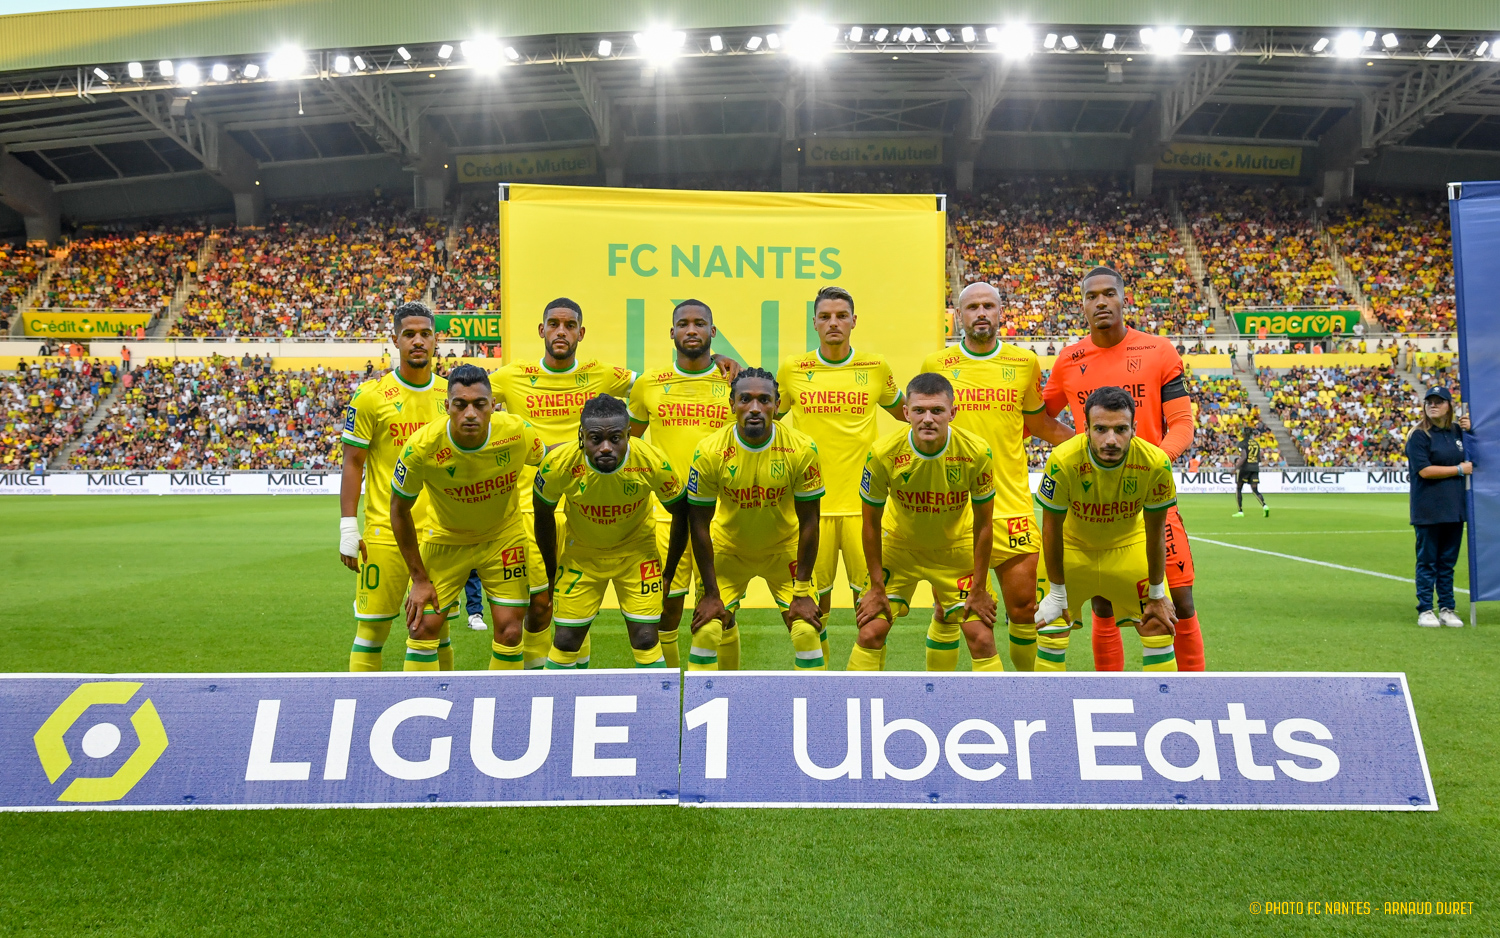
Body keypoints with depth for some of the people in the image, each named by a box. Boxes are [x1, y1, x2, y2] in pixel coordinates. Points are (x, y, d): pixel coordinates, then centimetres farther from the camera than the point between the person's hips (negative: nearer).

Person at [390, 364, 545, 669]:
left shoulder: (519, 432, -26)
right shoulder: (421, 447, -28)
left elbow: (544, 460, -2)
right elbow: (399, 509, -12)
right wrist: (419, 578, -10)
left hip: (503, 537, 1)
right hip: (445, 538, 0)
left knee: (509, 631, -2)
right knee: (423, 627, -4)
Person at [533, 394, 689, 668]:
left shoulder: (654, 462, -27)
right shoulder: (558, 463, -26)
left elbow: (681, 512, -7)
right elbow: (543, 515, -5)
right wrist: (551, 573, 4)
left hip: (637, 550, 0)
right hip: (581, 553, 1)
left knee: (646, 640, -5)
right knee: (564, 642, 2)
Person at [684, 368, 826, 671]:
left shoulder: (802, 449, -21)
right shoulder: (710, 452, -22)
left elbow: (808, 522, -13)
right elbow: (699, 524, -13)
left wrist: (803, 592, -12)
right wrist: (711, 593, -12)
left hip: (784, 550, 0)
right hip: (728, 550, 0)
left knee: (807, 632, -7)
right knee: (706, 630, -7)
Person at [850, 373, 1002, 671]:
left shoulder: (976, 451, -25)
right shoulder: (883, 453, -26)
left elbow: (983, 524, -11)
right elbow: (871, 523, -11)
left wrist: (979, 589, -9)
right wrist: (877, 587, -9)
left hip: (956, 548, 1)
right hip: (898, 545, 0)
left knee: (982, 639, -4)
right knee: (870, 632, -7)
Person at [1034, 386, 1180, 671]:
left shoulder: (1156, 463, -29)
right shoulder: (1063, 461, -34)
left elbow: (1155, 532, -12)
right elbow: (1052, 529, -19)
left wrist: (1156, 594, -3)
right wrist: (1057, 594, -10)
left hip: (1129, 546, 2)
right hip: (1073, 546, -1)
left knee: (1158, 629, 3)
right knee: (1051, 632, -2)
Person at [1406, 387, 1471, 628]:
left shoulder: (1457, 431, 11)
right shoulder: (1419, 435, -7)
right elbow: (1424, 470, -14)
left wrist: (1470, 429, 7)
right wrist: (1459, 469, -11)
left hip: (1454, 508, 6)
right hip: (1428, 511, -5)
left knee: (1448, 561, 11)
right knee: (1427, 561, 1)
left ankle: (1447, 609, 19)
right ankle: (1425, 610, 8)